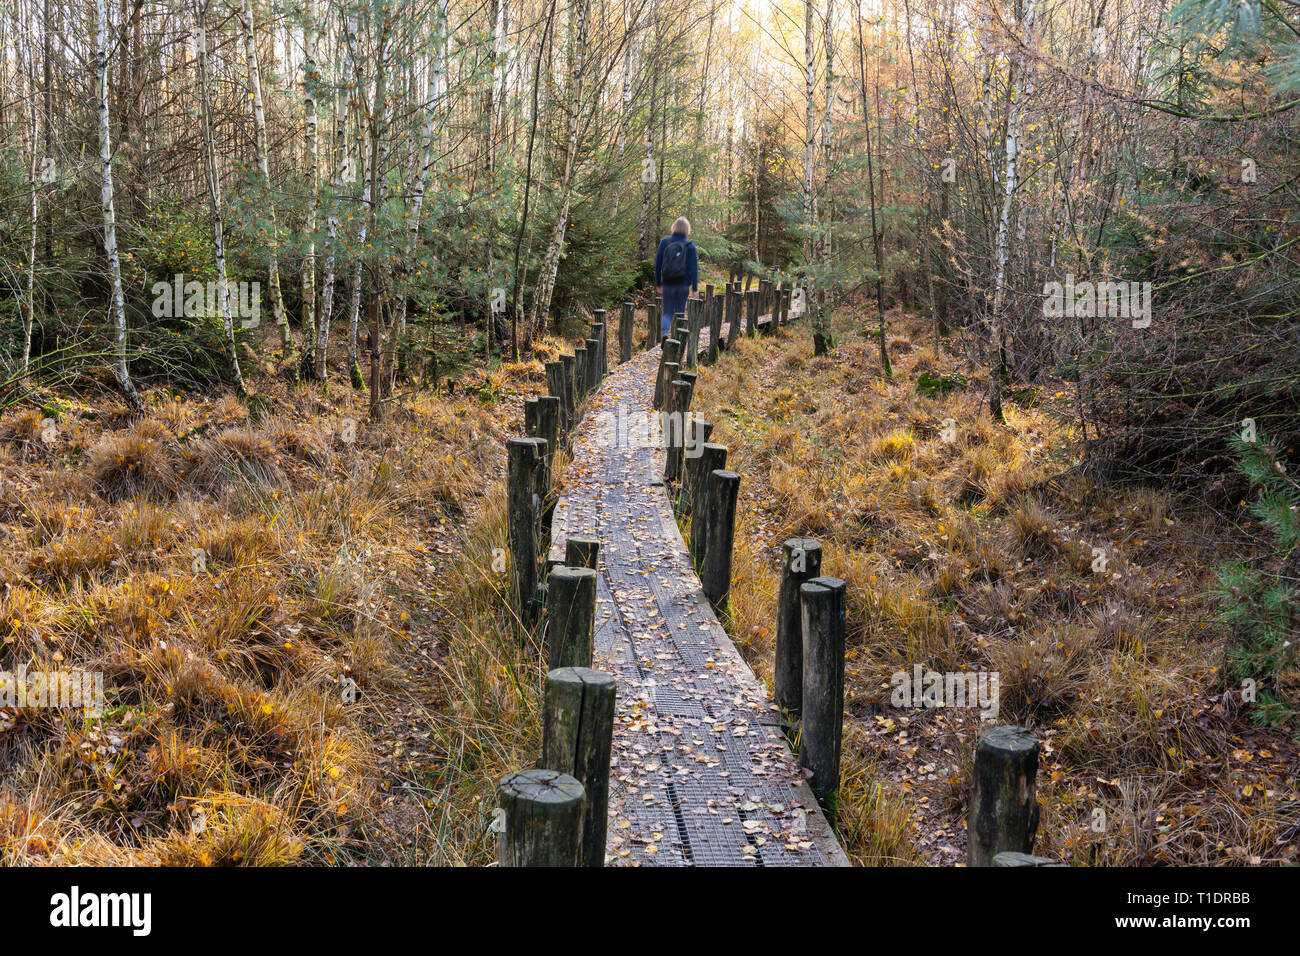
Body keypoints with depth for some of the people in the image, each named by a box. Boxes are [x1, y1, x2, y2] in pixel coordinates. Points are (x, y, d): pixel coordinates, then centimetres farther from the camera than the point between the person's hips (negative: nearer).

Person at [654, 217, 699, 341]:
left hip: (667, 284, 1)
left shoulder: (664, 242, -2)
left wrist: (658, 283, 13)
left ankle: (664, 332, -18)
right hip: (683, 285, -1)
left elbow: (657, 264, 3)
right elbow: (694, 268, -7)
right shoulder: (690, 246, -7)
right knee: (680, 312, 13)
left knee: (667, 312, 8)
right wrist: (694, 288, -1)